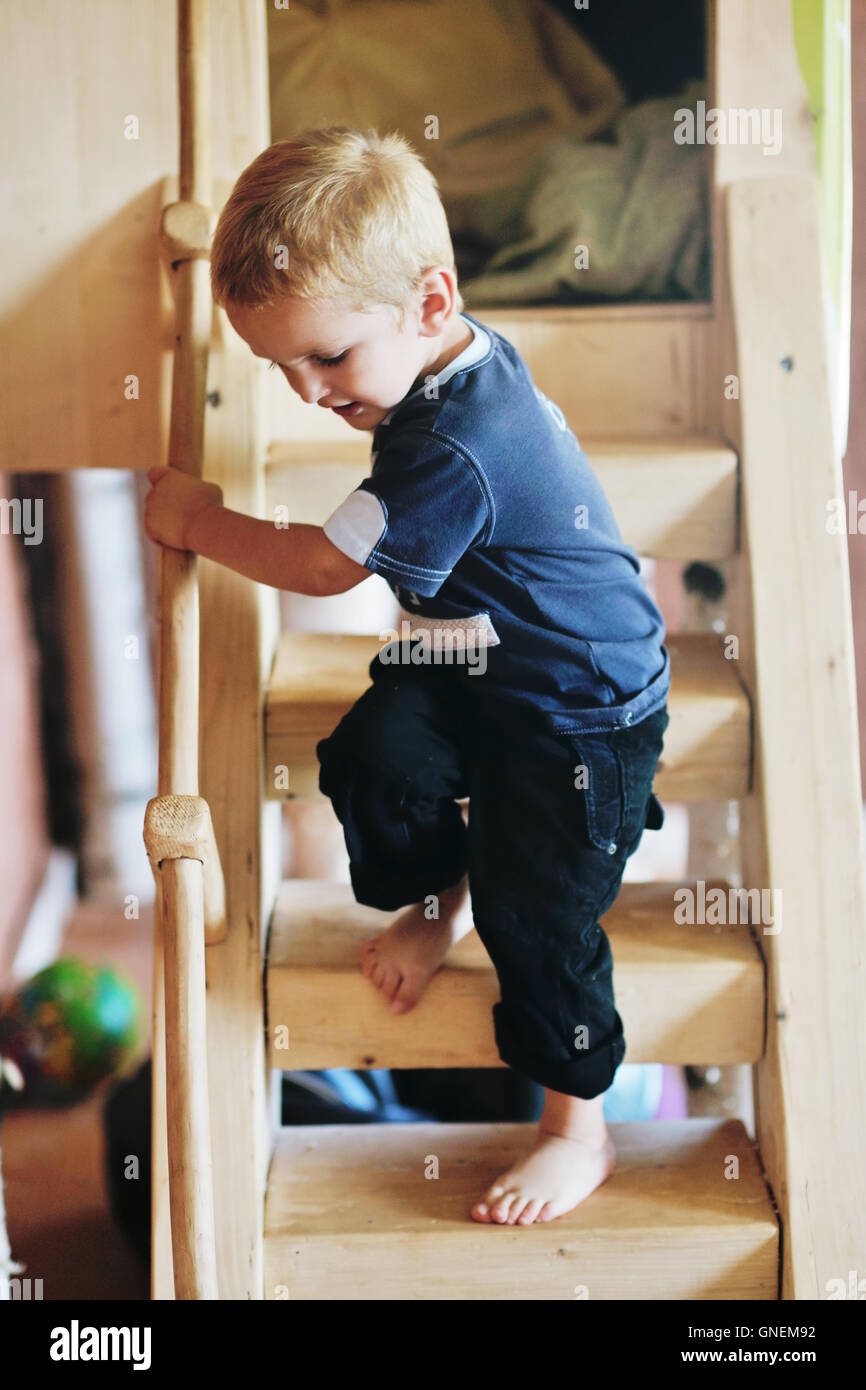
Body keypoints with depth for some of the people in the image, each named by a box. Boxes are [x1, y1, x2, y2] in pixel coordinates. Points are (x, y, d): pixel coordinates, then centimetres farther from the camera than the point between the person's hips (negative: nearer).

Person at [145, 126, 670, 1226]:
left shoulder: (456, 452, -33)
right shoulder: (455, 365, -3)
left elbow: (324, 565, -23)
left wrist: (198, 522, -10)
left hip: (583, 712, -9)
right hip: (473, 663, 9)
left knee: (536, 916, -2)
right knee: (371, 761, -7)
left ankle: (578, 1131, 19)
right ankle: (436, 899, 25)